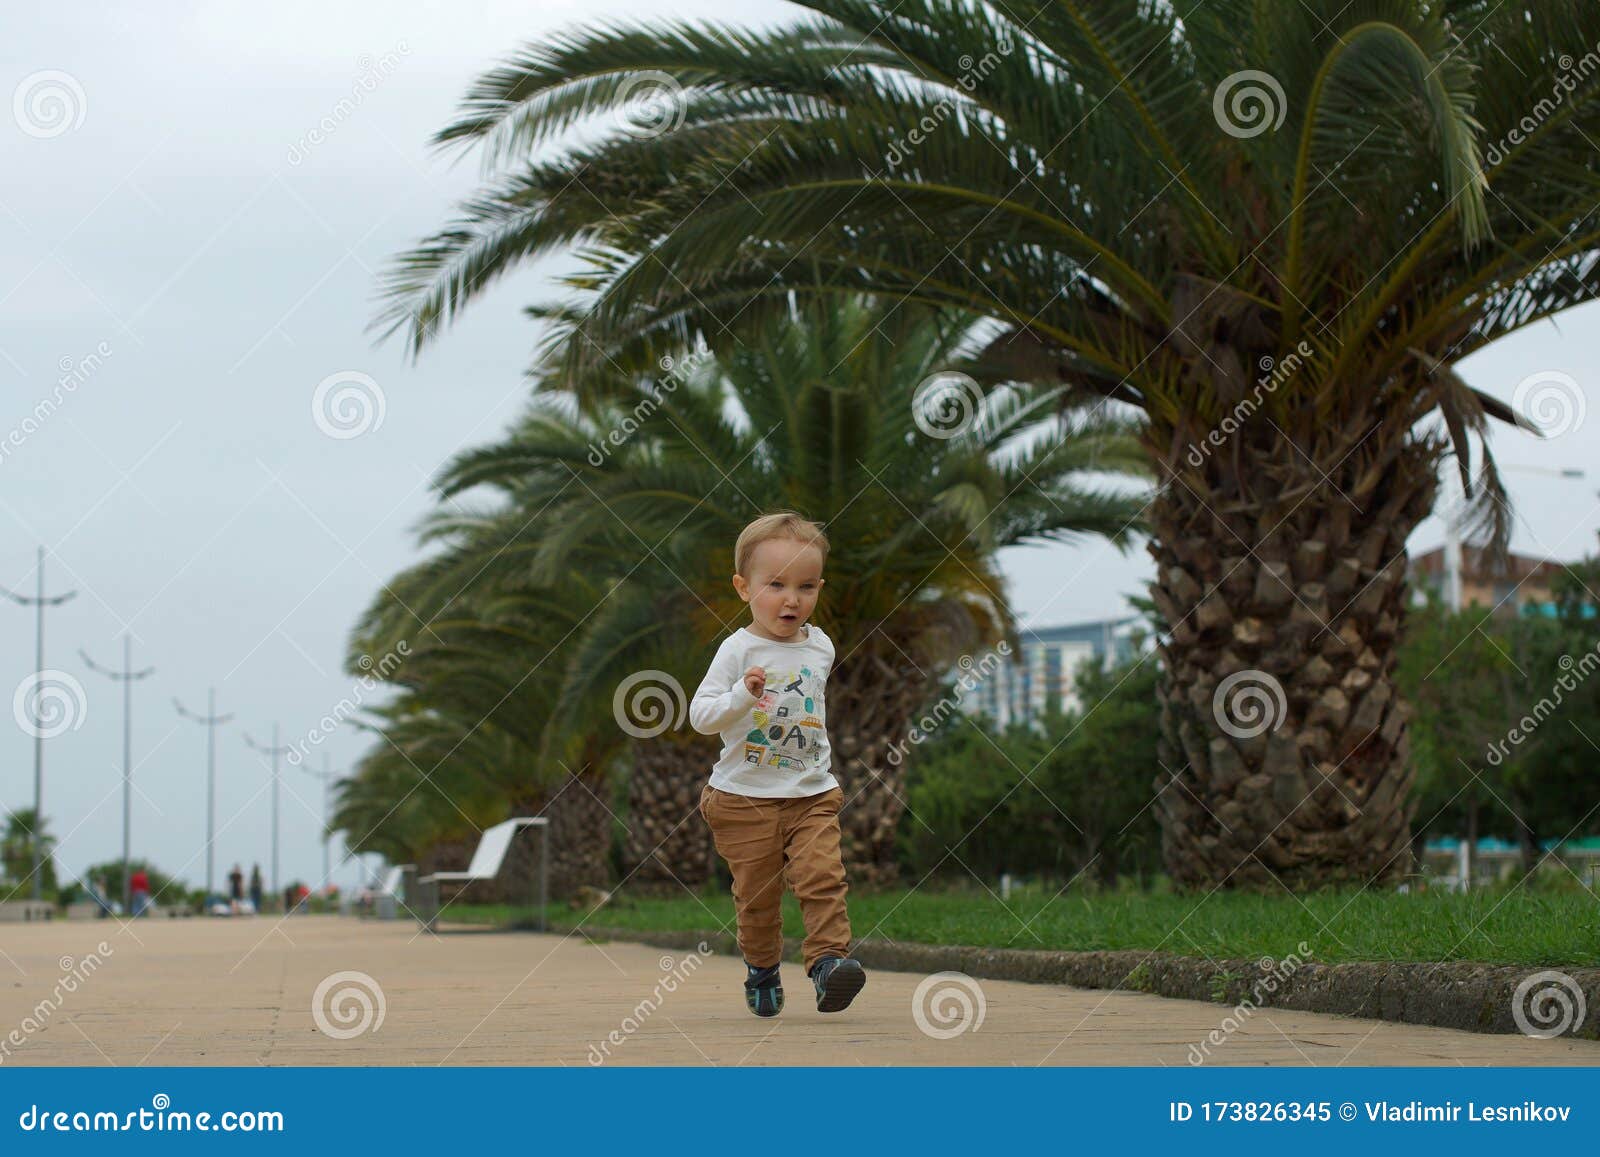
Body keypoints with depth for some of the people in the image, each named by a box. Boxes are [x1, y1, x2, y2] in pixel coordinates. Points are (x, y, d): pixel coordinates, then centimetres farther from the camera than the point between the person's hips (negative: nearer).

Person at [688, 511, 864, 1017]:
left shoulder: (820, 645, 5)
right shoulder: (739, 649, -12)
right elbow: (700, 715, -18)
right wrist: (743, 695, -35)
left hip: (812, 794, 3)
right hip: (746, 798, -3)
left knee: (822, 876, -15)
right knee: (757, 893, 7)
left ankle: (828, 961, -16)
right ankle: (761, 970, 26)